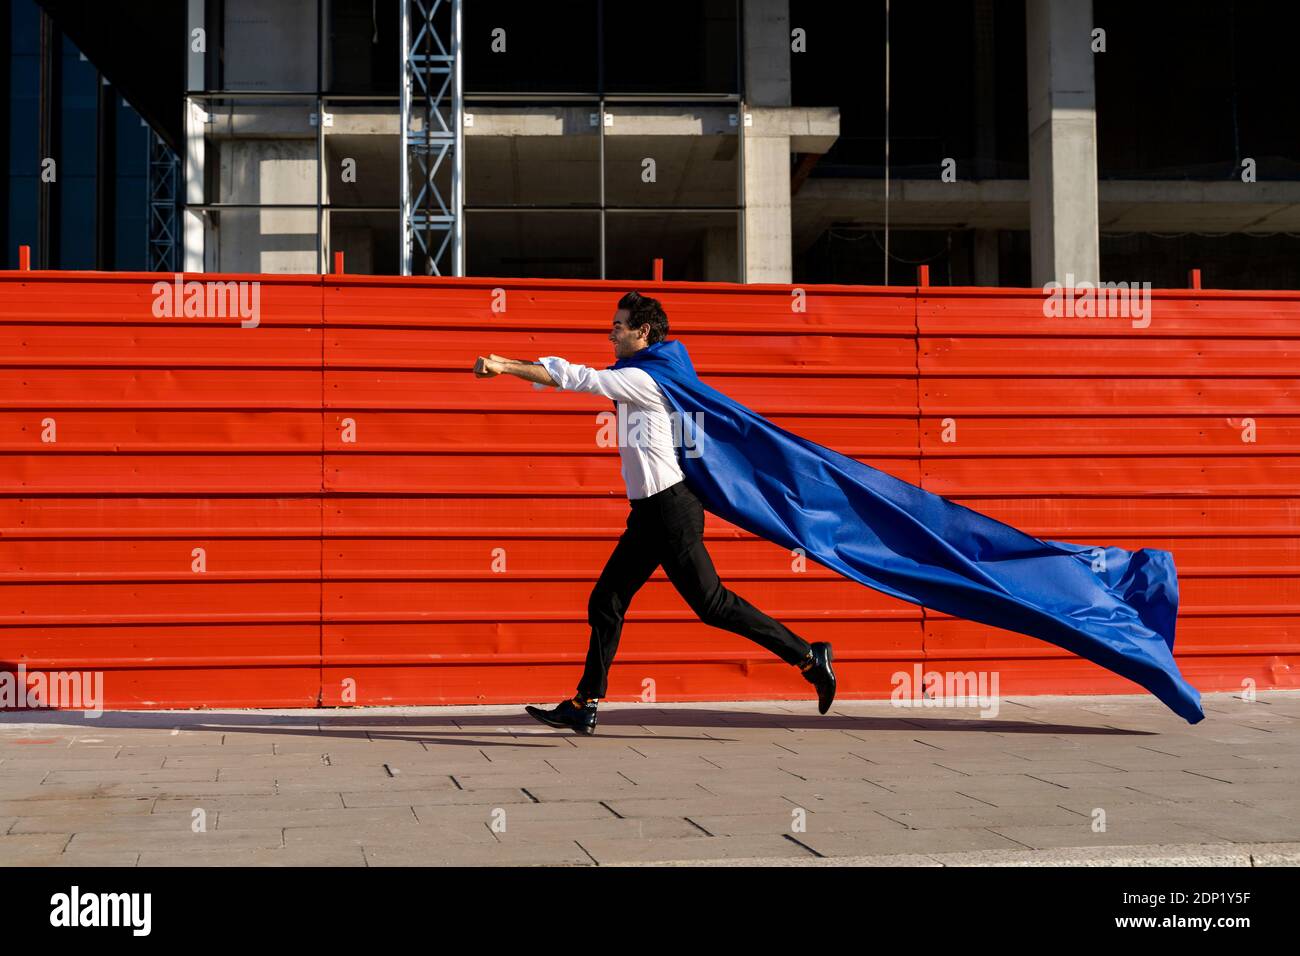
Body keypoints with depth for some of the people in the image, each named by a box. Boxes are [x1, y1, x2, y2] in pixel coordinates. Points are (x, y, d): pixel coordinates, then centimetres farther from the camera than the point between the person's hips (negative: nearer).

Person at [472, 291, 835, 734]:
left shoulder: (643, 378, -13)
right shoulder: (633, 376, 16)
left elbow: (577, 379, -17)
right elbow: (577, 375, 22)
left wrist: (503, 366, -15)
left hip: (671, 510, -10)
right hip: (649, 514, 10)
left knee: (713, 604, -6)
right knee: (605, 603, 8)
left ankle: (807, 655, 2)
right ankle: (585, 706, 11)